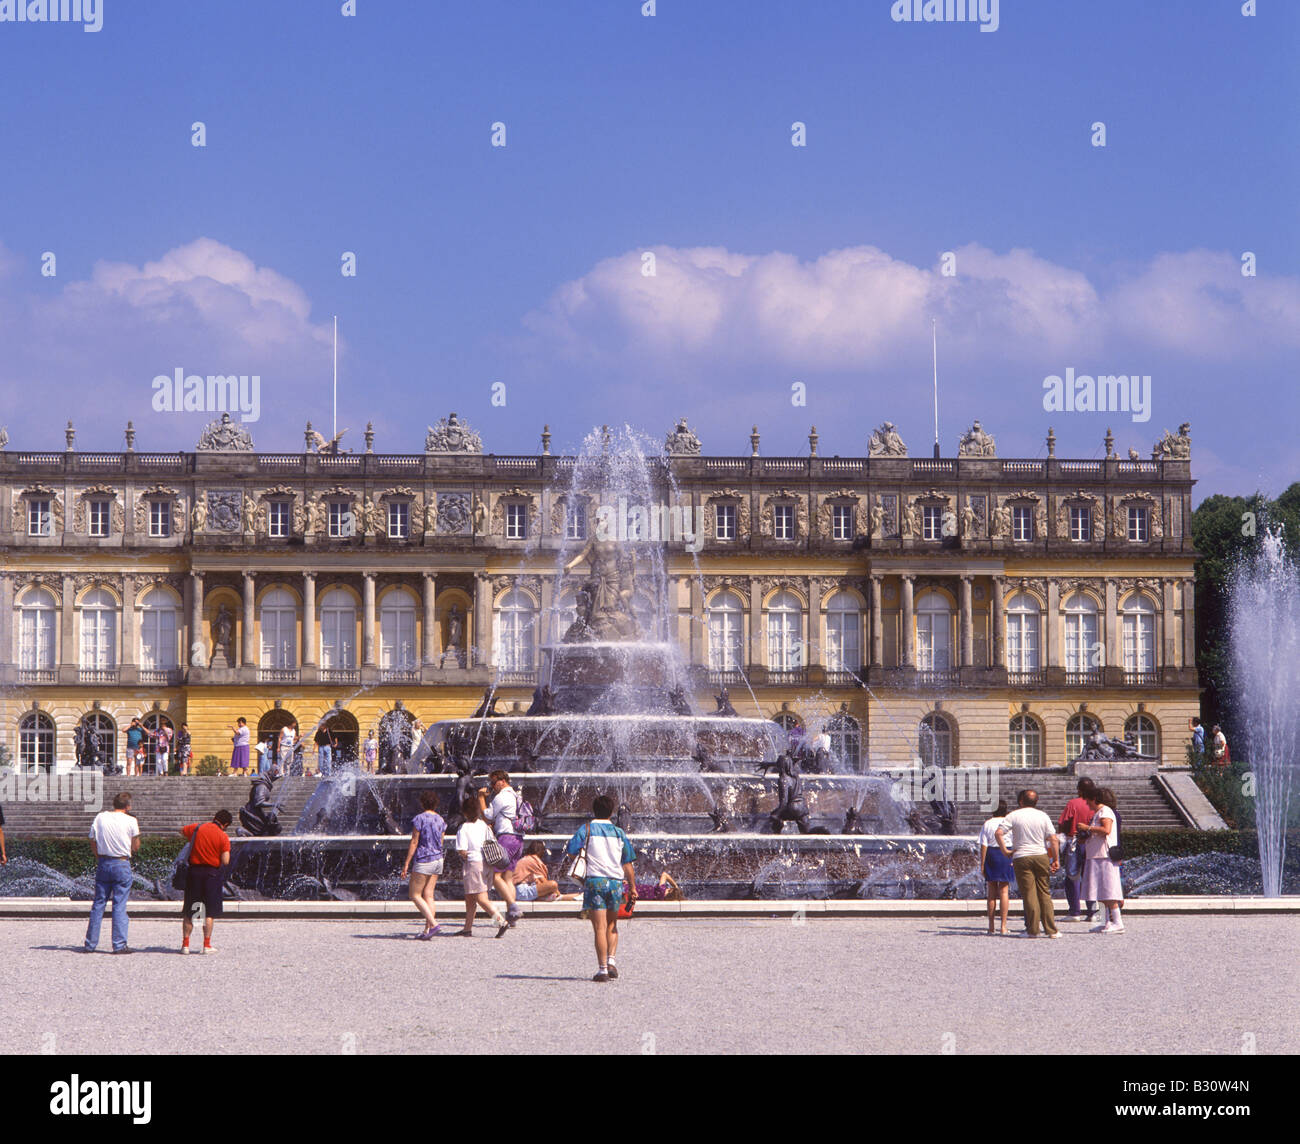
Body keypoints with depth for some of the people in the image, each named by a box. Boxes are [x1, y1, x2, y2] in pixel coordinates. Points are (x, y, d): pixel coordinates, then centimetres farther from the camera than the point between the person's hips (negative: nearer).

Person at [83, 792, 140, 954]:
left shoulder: (100, 817, 3)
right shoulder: (130, 821, -6)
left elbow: (93, 845, 6)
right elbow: (136, 847, -1)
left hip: (103, 863, 3)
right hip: (122, 864, -3)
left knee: (98, 904, 9)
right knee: (120, 905, 0)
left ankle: (90, 944, 10)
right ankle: (119, 945, -2)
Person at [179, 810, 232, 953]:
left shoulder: (196, 828, 2)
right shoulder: (223, 837, -6)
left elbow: (182, 832, 22)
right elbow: (225, 861, -11)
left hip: (194, 870, 2)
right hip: (212, 873, -2)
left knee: (188, 912, 9)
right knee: (210, 912, 6)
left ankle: (185, 944, 8)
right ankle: (207, 945, 4)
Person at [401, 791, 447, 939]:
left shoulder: (419, 819, -11)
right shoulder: (440, 819, 9)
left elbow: (414, 843, -12)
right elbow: (440, 843, 13)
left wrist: (406, 864, -8)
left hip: (423, 860, -7)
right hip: (438, 860, 7)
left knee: (415, 895, 0)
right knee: (428, 895, 7)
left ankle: (433, 923, -13)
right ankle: (427, 930, 1)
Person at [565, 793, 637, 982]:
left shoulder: (586, 829, 1)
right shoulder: (619, 833, 10)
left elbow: (570, 851, -7)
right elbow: (628, 864, 8)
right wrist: (633, 888, 11)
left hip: (594, 881, -3)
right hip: (616, 882, 3)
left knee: (600, 928, -4)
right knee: (611, 925, 20)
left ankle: (602, 969, -9)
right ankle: (611, 961, 5)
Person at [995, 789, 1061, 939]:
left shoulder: (1014, 816, 0)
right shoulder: (1043, 816, 5)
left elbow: (998, 833, -11)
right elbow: (1053, 839, -1)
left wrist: (1005, 851, -2)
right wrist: (1055, 859, 4)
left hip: (1021, 858, -2)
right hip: (1041, 856, 2)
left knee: (1029, 894, 0)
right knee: (1044, 893, 7)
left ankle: (1032, 930, -2)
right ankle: (1051, 930, 5)